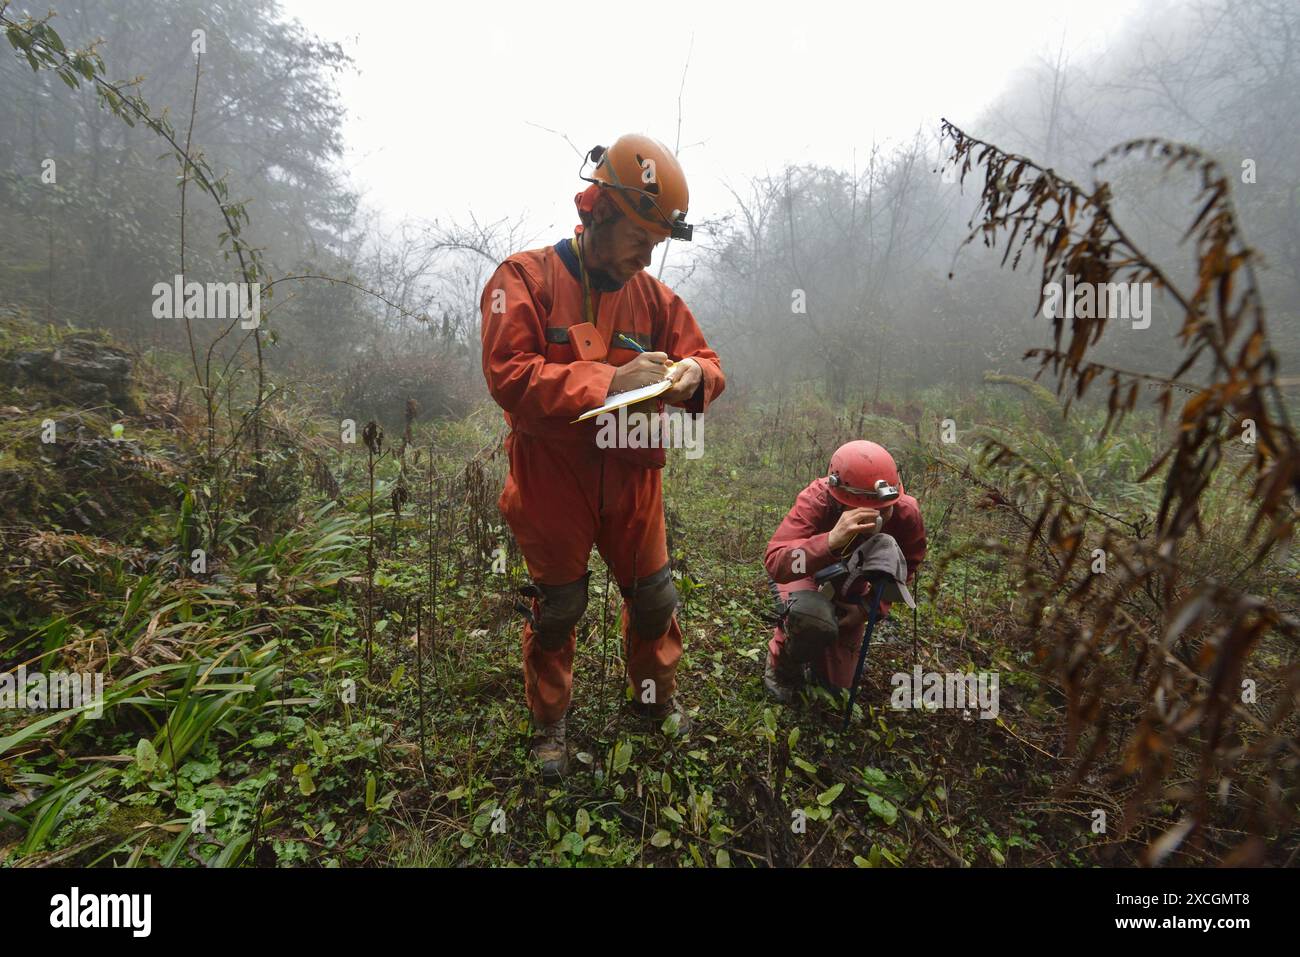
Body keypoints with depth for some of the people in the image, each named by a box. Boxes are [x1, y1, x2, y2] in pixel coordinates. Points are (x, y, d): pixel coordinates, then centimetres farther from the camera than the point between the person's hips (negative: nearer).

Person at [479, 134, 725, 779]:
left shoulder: (653, 296, 4)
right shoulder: (526, 278, -9)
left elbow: (707, 361, 7)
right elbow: (507, 375, -21)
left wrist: (691, 377, -19)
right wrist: (609, 382, -29)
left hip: (630, 479, 4)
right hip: (552, 483, -4)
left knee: (654, 597, 15)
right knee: (557, 609, 11)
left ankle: (656, 699, 43)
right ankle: (548, 725, 36)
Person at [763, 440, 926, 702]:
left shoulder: (905, 513, -27)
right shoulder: (815, 501, -38)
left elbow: (906, 567, -5)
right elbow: (774, 563, -49)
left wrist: (869, 608, -16)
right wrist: (831, 540, -63)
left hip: (851, 593, 4)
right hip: (806, 576, -4)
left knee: (836, 685, 8)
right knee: (815, 621, -40)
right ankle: (782, 668, -5)